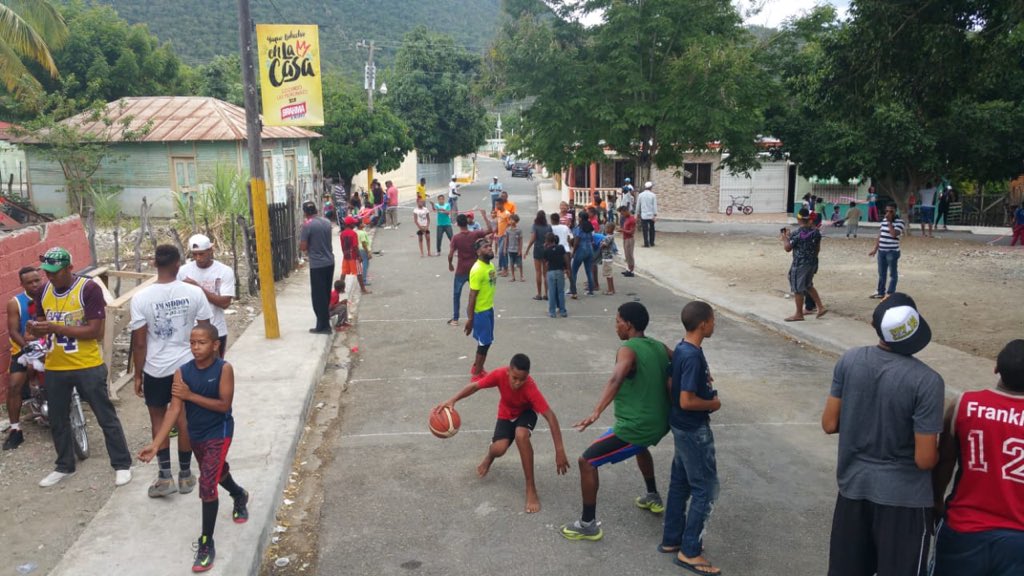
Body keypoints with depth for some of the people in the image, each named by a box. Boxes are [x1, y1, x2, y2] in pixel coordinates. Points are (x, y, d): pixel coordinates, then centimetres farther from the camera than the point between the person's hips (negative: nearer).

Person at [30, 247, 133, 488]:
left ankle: (122, 465, 15)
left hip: (88, 366, -6)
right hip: (55, 367, 6)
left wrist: (57, 327, -25)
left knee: (106, 418, 4)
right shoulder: (43, 292, 5)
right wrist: (36, 329, -12)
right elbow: (42, 326, 13)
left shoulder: (89, 289, -15)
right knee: (57, 420, 17)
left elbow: (95, 331, -19)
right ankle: (64, 466, 35)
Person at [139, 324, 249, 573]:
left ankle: (207, 544, -2)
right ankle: (240, 495, 60)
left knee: (207, 484, -13)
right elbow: (175, 409, -15)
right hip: (196, 434, 5)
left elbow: (224, 405, -23)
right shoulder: (182, 372, -11)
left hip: (219, 433, -5)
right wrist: (155, 444, -22)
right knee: (217, 471, 27)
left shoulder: (224, 369, -20)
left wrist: (191, 395, -26)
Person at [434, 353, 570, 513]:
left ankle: (531, 489, -22)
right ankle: (489, 457, 19)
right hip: (506, 415, 2)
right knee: (499, 449, -24)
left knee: (521, 435, -36)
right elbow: (475, 386, -17)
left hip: (526, 413, -2)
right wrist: (452, 400, -32)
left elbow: (550, 417, -37)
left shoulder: (530, 388, -38)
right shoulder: (500, 374, -32)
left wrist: (559, 451, -41)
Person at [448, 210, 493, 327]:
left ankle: (455, 319, 14)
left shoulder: (456, 238, -12)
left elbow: (450, 255, -14)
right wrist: (484, 215, 2)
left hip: (461, 271, -1)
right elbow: (490, 230, -1)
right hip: (473, 270, 1)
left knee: (456, 295, 13)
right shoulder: (475, 234, -9)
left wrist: (450, 264, 5)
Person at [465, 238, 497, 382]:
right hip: (480, 311, -9)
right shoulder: (478, 270, -24)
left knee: (484, 341, 19)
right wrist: (470, 318, -21)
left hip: (488, 308, 9)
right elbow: (472, 295, -23)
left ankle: (476, 367, 36)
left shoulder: (490, 265, 4)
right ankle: (476, 375, 12)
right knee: (485, 342, -1)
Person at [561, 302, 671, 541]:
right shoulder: (660, 347, 7)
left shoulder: (628, 350, -17)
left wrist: (596, 412, -46)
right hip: (659, 423, 9)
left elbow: (616, 380, -35)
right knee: (640, 446, 42)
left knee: (587, 461, 0)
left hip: (636, 427, -9)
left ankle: (588, 524, 4)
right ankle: (653, 497, 53)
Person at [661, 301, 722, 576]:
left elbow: (674, 387, 14)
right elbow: (686, 401, -27)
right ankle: (689, 552, 9)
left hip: (682, 427, 10)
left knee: (680, 484, 18)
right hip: (694, 430, -10)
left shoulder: (681, 348, 4)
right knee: (705, 490, 1)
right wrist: (713, 404, -12)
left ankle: (671, 539, 29)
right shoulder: (693, 357, -26)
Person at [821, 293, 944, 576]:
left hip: (853, 486, 4)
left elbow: (829, 424, -1)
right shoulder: (927, 380, -21)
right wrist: (937, 452, 5)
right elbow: (925, 460, -17)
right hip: (903, 497, -4)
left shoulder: (849, 360, -9)